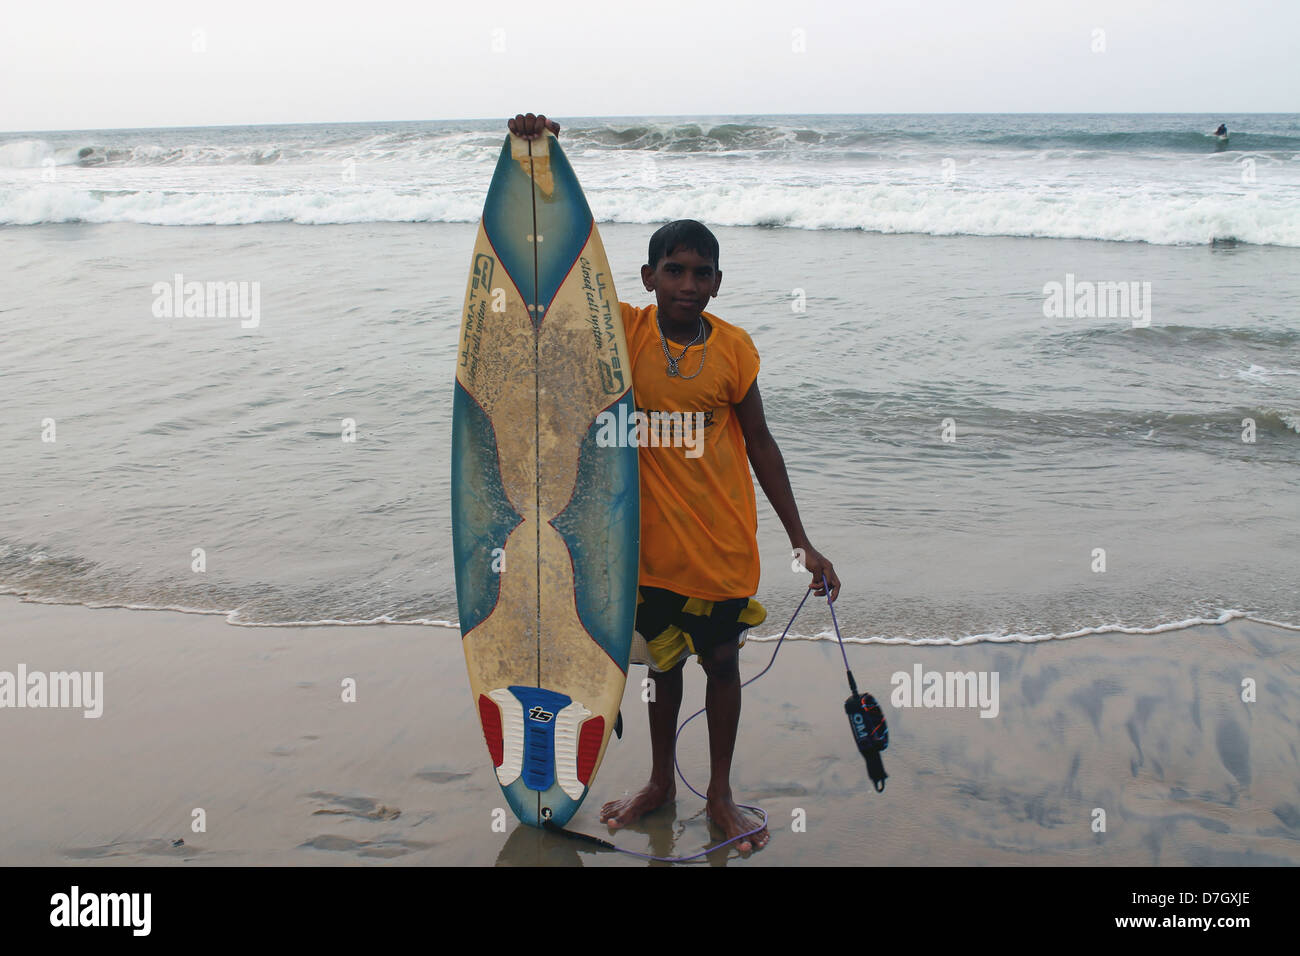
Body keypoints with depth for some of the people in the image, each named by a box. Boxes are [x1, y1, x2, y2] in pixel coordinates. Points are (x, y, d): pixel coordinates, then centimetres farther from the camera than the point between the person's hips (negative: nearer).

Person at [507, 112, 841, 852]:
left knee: (722, 661, 14)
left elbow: (760, 443, 0)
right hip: (654, 541, 0)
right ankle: (661, 781, 39)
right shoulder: (623, 333, -10)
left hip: (724, 545, 0)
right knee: (665, 660, 18)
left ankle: (721, 793, 33)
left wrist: (802, 541, 0)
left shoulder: (734, 348, -8)